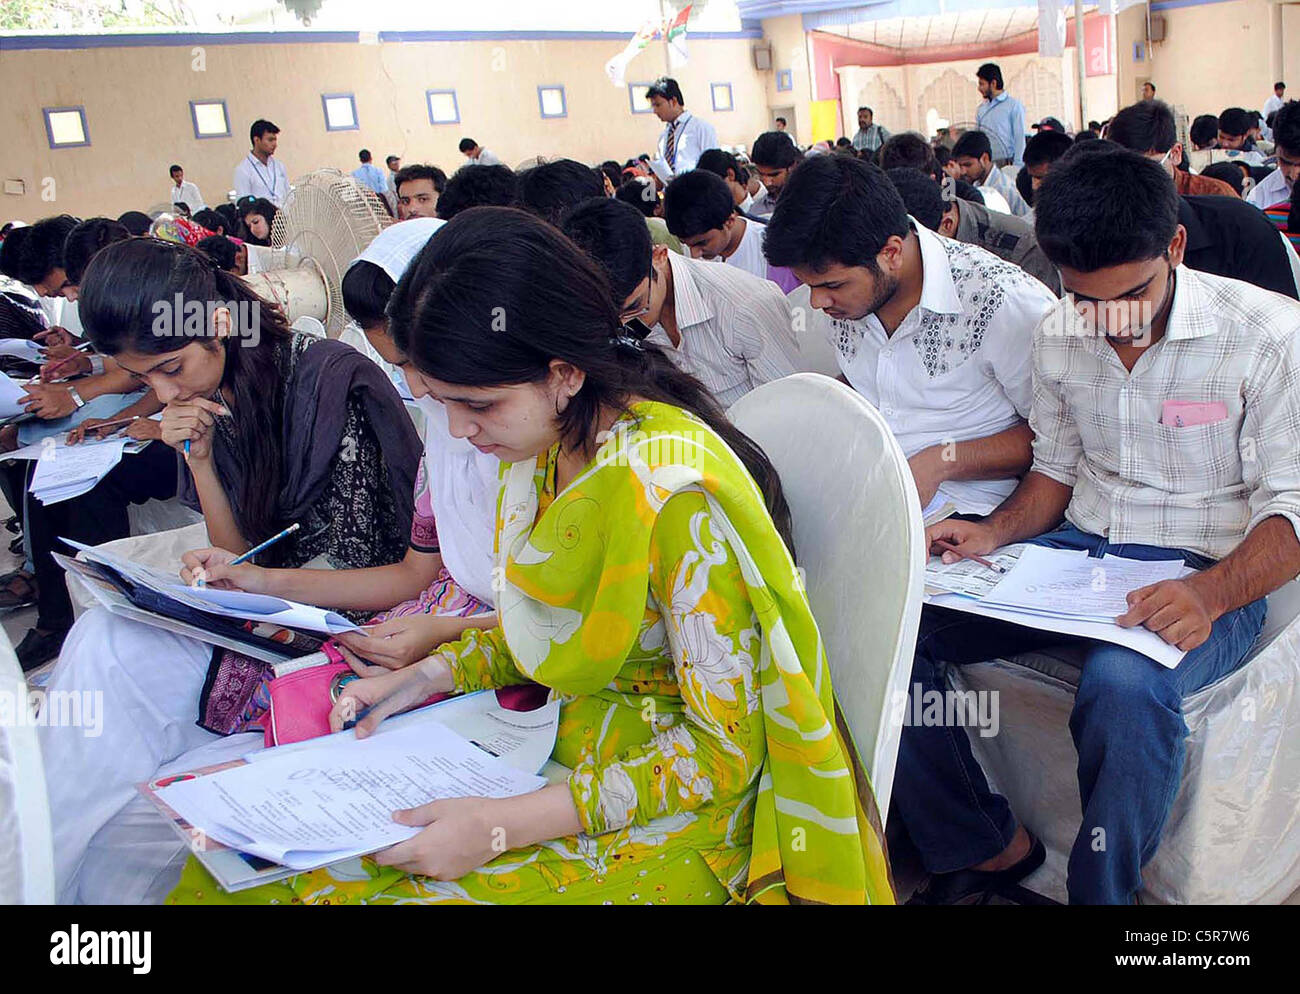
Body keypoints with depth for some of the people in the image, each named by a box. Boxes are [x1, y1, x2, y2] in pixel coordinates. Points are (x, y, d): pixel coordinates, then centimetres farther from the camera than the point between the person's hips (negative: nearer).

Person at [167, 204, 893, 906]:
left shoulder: (672, 492, -28)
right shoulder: (546, 445, -2)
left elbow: (726, 748, -22)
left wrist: (502, 825, -25)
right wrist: (432, 675, -2)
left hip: (674, 816, -7)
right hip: (570, 744, 7)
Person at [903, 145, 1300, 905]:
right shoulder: (1060, 335, 4)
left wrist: (1209, 594, -31)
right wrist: (995, 536, -4)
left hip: (1205, 575, -5)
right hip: (1076, 553, 5)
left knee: (1125, 684, -40)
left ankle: (1101, 892, -10)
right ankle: (985, 848, 2)